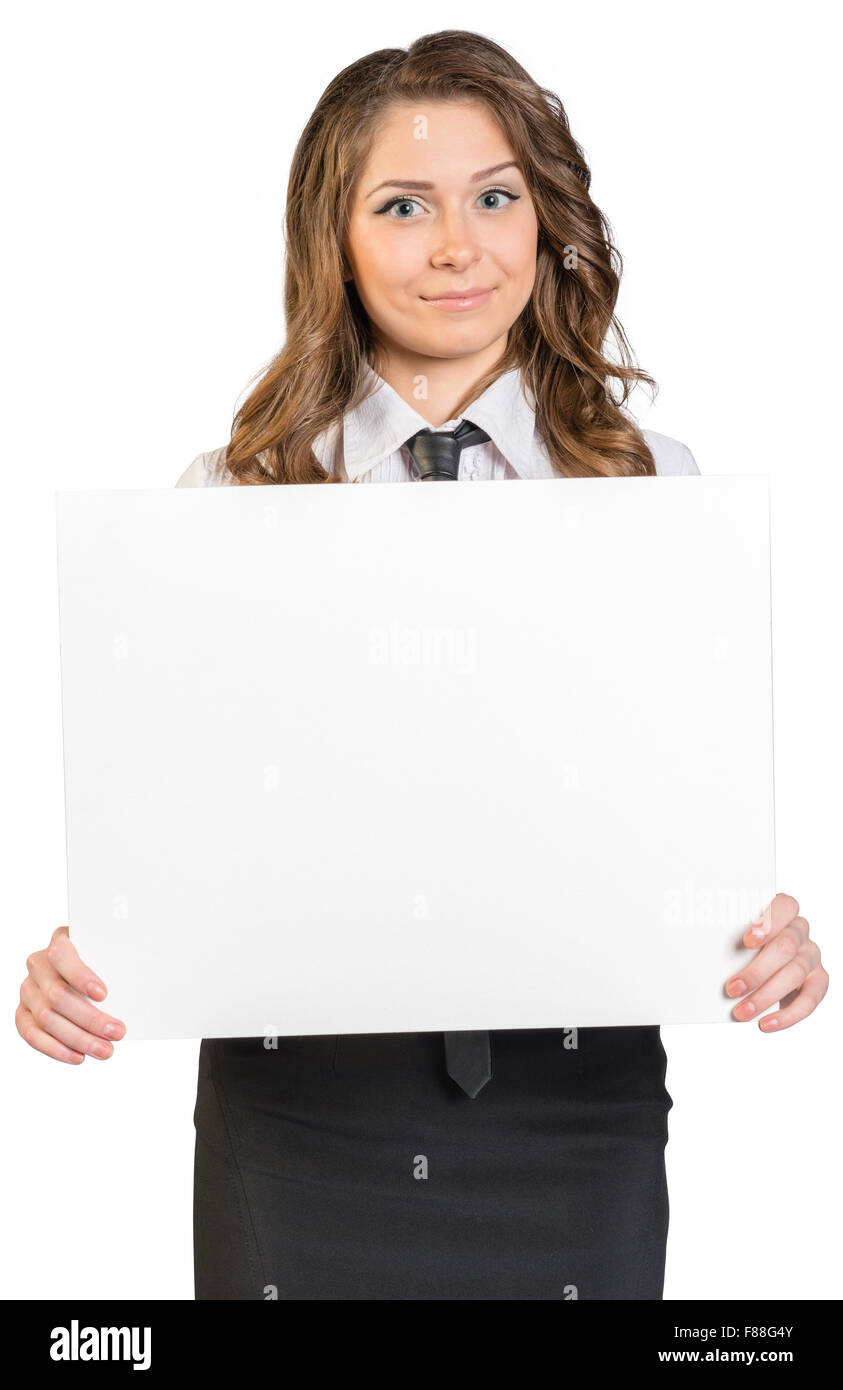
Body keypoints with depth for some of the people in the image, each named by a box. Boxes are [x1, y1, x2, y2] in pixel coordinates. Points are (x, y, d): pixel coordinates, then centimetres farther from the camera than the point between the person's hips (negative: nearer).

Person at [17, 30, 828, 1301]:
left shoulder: (655, 485, 3)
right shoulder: (227, 503, 2)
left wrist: (774, 934, -15)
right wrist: (74, 959, -16)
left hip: (573, 1102, 1)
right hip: (298, 1108, 0)